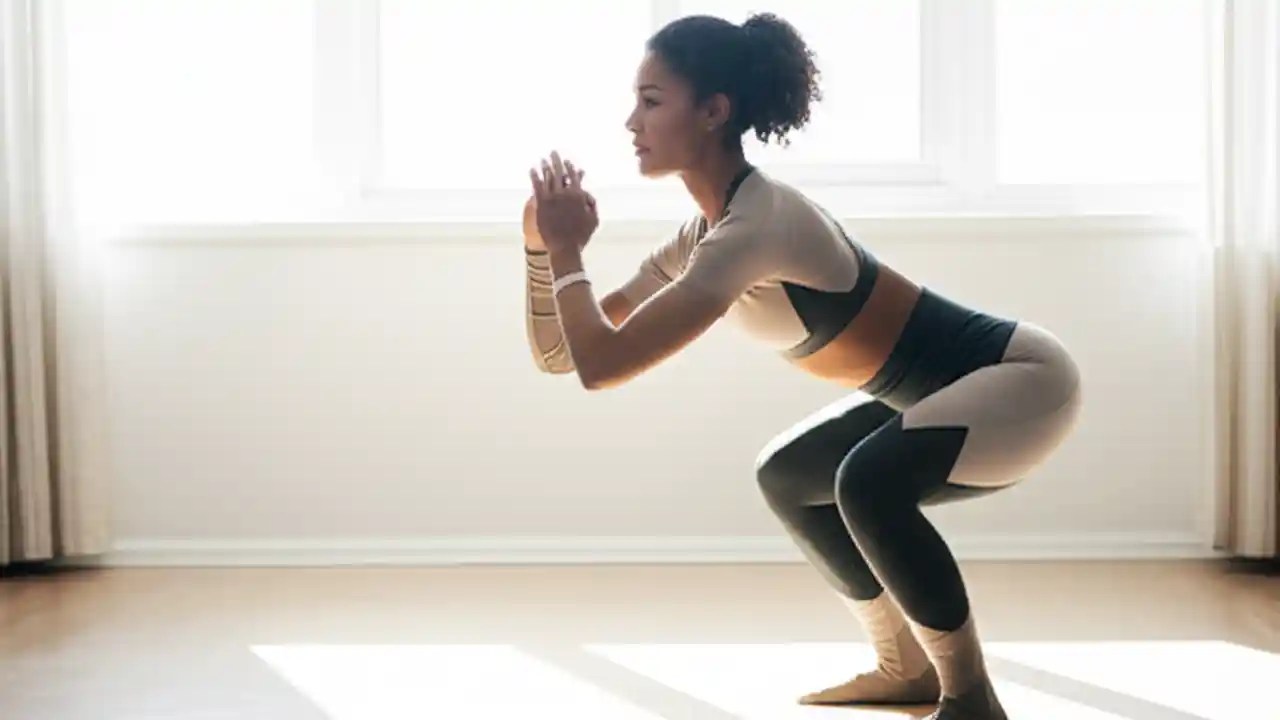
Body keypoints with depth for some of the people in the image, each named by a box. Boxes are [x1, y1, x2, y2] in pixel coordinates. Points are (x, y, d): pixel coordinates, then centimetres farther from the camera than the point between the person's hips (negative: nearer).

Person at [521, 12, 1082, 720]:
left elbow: (602, 364, -31)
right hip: (945, 385, 10)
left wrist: (568, 250, -17)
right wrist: (541, 246, -8)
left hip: (1024, 374, -9)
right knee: (786, 477, 17)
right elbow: (558, 353, 5)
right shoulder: (704, 234, 2)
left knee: (867, 480, -33)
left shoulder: (757, 226, -28)